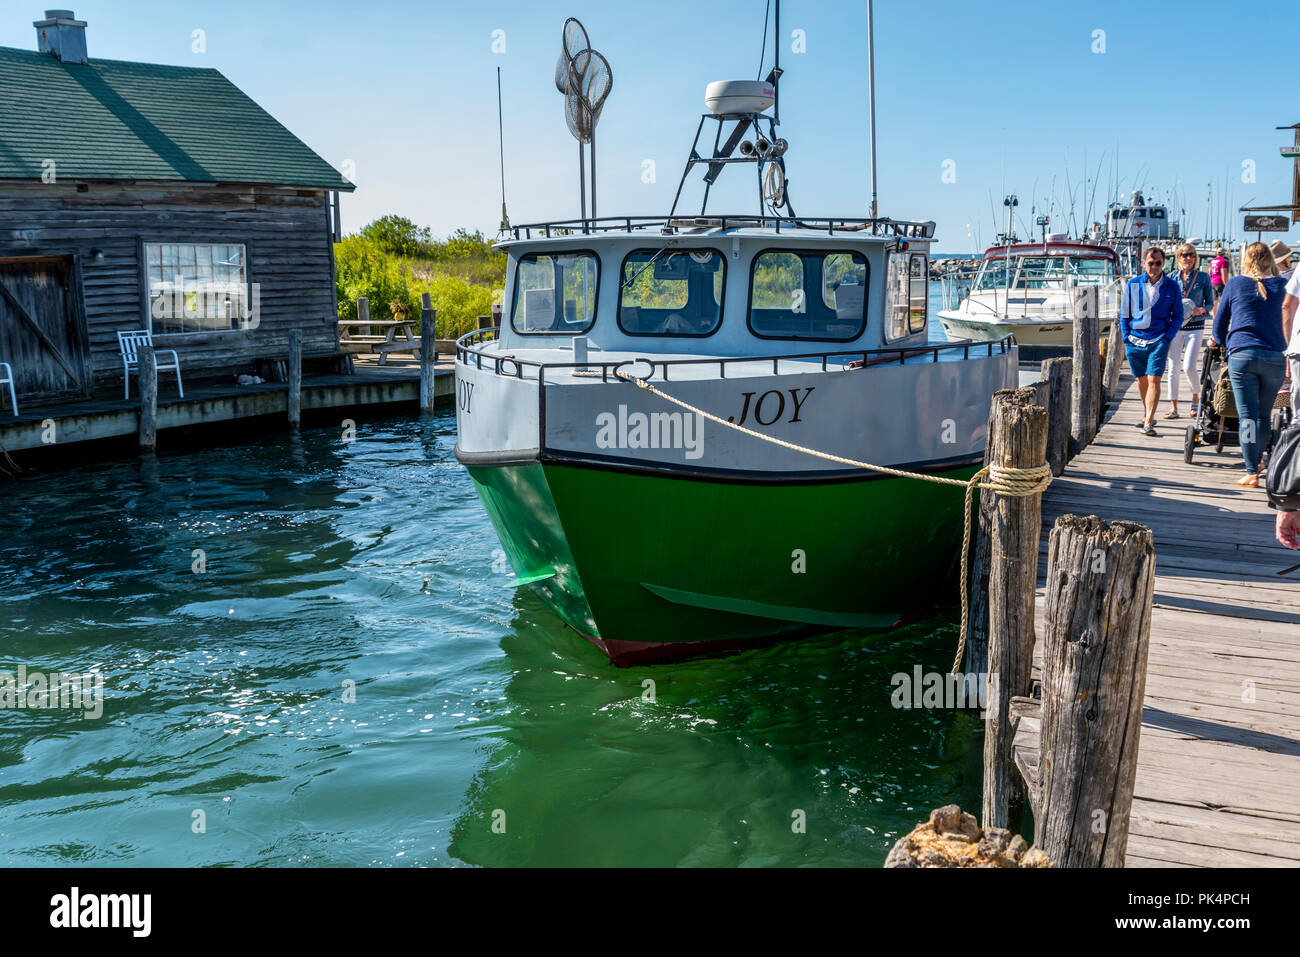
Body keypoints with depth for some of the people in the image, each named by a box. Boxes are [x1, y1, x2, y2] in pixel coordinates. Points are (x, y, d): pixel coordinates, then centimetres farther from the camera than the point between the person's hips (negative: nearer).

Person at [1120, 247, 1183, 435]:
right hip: (1135, 340, 2)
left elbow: (1177, 316, 7)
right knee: (1141, 380, 14)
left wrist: (1167, 338, -5)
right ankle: (1147, 415, 33)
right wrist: (1126, 338, 2)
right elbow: (1124, 314, 11)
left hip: (1158, 341, -2)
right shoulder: (1133, 284, 3)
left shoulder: (1172, 286, 1)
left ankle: (1148, 423, -15)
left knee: (1154, 380, -13)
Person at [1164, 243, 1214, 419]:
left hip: (1195, 327, -2)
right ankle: (1173, 407, 8)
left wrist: (1201, 310, -14)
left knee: (1189, 367, -11)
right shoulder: (1172, 277, 7)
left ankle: (1196, 398, 15)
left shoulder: (1203, 278, 2)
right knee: (1174, 367, 1)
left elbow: (1210, 303, 8)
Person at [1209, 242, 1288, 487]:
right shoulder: (1279, 286, 10)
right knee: (1264, 416, 15)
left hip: (1242, 355, -2)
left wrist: (1219, 339, 35)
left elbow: (1220, 322, 13)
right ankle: (1257, 461, 27)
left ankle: (1252, 473, -8)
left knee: (1247, 416, -4)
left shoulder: (1235, 284, 6)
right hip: (1275, 357, 2)